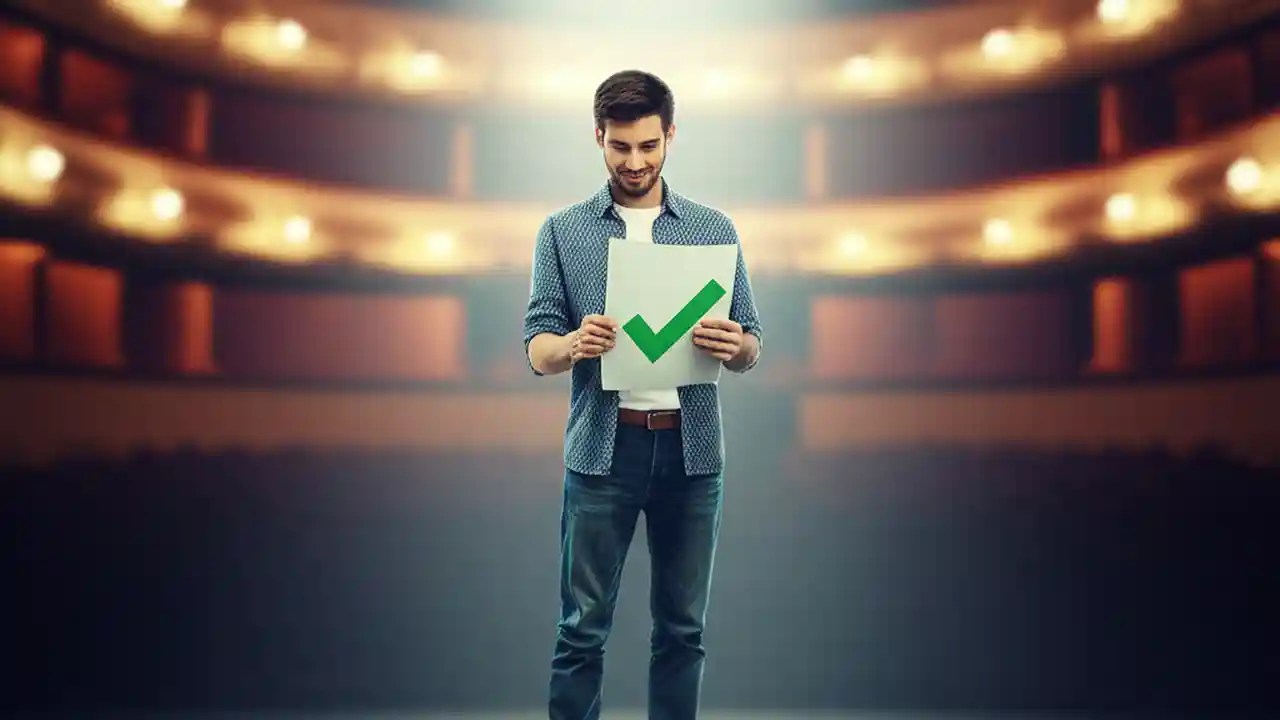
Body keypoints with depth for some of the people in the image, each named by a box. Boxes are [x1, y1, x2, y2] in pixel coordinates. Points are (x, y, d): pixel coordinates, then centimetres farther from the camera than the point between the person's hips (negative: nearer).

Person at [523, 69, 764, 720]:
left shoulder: (714, 229, 7)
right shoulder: (563, 232, 4)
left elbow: (750, 346, 6)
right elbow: (536, 349, -1)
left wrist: (736, 347, -18)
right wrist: (573, 345, -24)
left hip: (691, 448, 2)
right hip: (603, 448, -1)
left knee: (682, 628, 9)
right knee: (583, 628, 2)